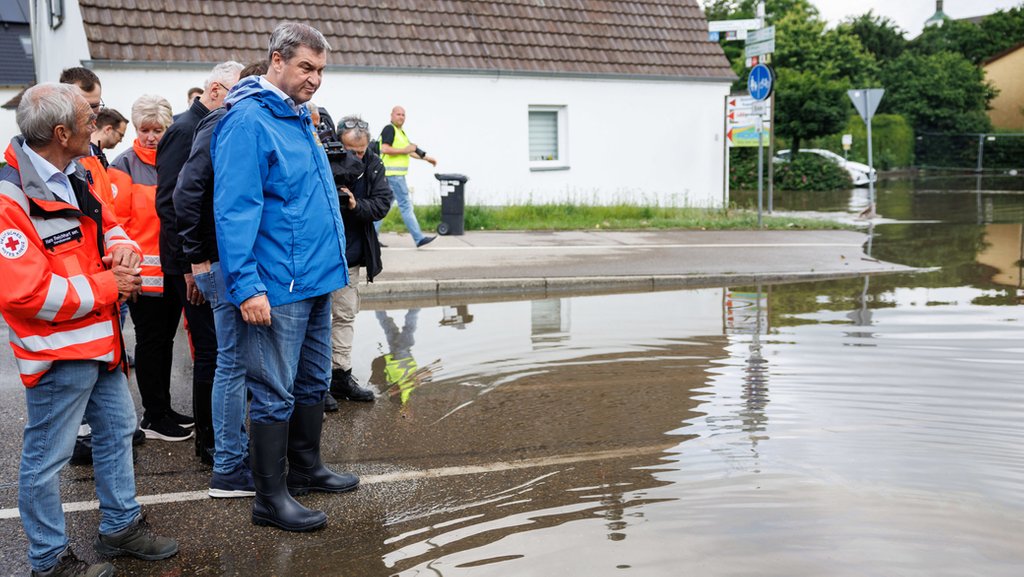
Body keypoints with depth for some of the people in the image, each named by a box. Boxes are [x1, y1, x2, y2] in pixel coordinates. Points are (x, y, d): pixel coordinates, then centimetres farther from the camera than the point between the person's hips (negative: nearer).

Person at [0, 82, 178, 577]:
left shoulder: (72, 179, 6)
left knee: (117, 430, 21)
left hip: (99, 340, 10)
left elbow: (106, 224, 20)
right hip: (57, 349, -10)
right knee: (47, 457, 5)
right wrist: (106, 288, -20)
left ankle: (121, 526, 39)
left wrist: (122, 248, -5)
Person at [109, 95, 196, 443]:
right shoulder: (125, 165, -6)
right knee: (150, 341, 2)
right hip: (144, 273, -5)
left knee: (165, 339, 14)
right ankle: (154, 418, 12)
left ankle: (163, 408, 27)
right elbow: (115, 218, -11)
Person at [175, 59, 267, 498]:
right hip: (226, 264, -9)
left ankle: (238, 451, 29)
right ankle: (228, 470, 8)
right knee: (234, 364, -2)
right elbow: (186, 193, -21)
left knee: (237, 362, 16)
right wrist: (198, 256, -15)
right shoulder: (223, 124, -12)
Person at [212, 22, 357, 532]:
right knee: (275, 395, 0)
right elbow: (234, 210, -20)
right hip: (278, 288, -9)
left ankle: (306, 468, 35)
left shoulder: (298, 118, 15)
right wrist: (246, 286, -24)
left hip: (316, 280, 9)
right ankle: (270, 499, 11)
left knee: (313, 384, 19)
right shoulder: (248, 122, -14)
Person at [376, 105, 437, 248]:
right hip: (393, 173, -10)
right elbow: (385, 149, -22)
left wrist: (426, 157, 25)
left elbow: (409, 151, 28)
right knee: (406, 205, -9)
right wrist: (404, 150, -18)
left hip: (397, 174, 10)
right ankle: (419, 238, -9)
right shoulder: (389, 129, -10)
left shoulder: (400, 131, 20)